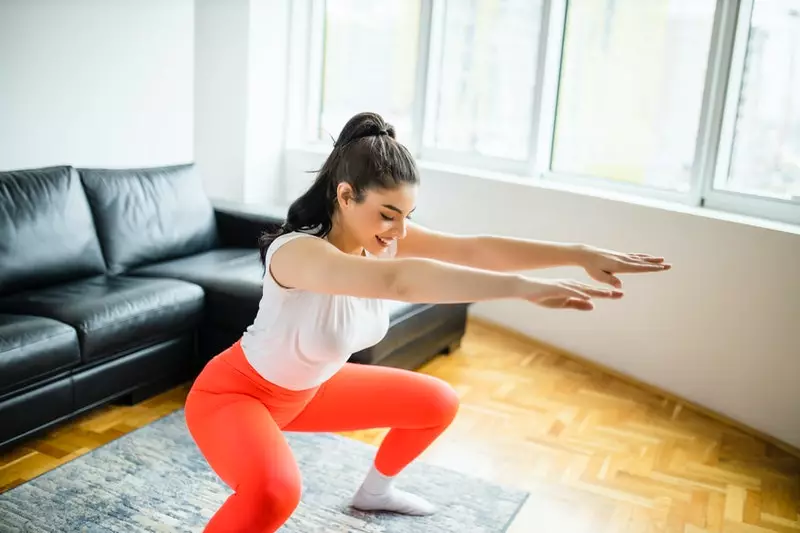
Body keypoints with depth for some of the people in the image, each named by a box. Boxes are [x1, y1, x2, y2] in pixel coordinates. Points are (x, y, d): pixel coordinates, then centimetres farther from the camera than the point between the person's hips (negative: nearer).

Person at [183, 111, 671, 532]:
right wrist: (524, 287, -59)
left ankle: (374, 492, 37)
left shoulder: (384, 237, -16)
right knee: (274, 492, -39)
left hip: (309, 390, 8)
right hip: (234, 392, -7)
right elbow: (399, 281, -54)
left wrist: (580, 254, -35)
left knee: (438, 402, 12)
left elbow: (475, 248, -26)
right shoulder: (296, 252, -38)